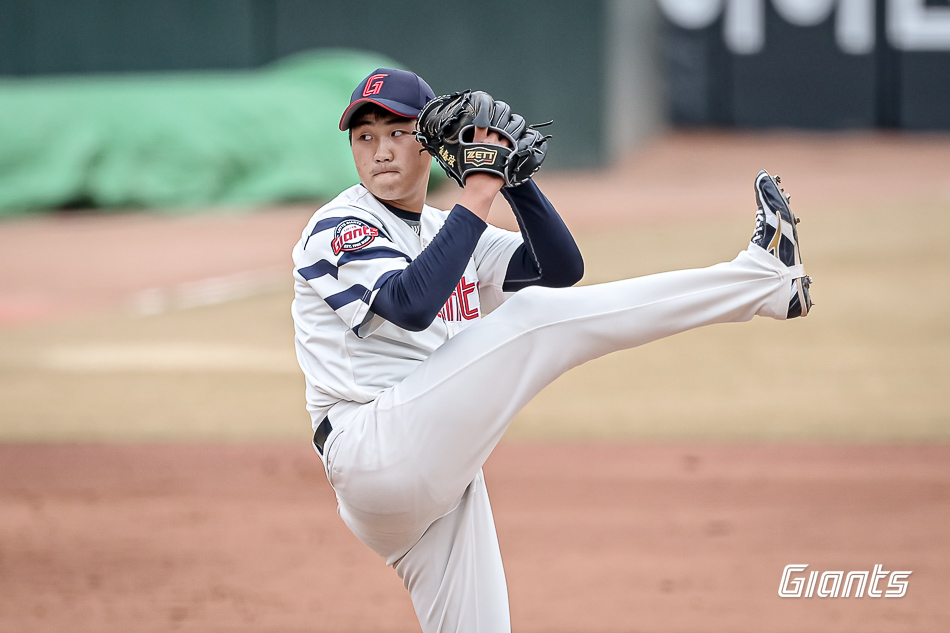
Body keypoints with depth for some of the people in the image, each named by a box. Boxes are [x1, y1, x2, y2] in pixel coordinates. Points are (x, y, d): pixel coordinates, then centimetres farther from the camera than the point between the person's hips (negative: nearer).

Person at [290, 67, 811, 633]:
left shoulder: (446, 230, 23)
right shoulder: (338, 228, -1)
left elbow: (561, 266, 10)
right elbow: (411, 303, -22)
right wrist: (478, 193, -18)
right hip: (375, 452, -9)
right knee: (532, 316, -17)